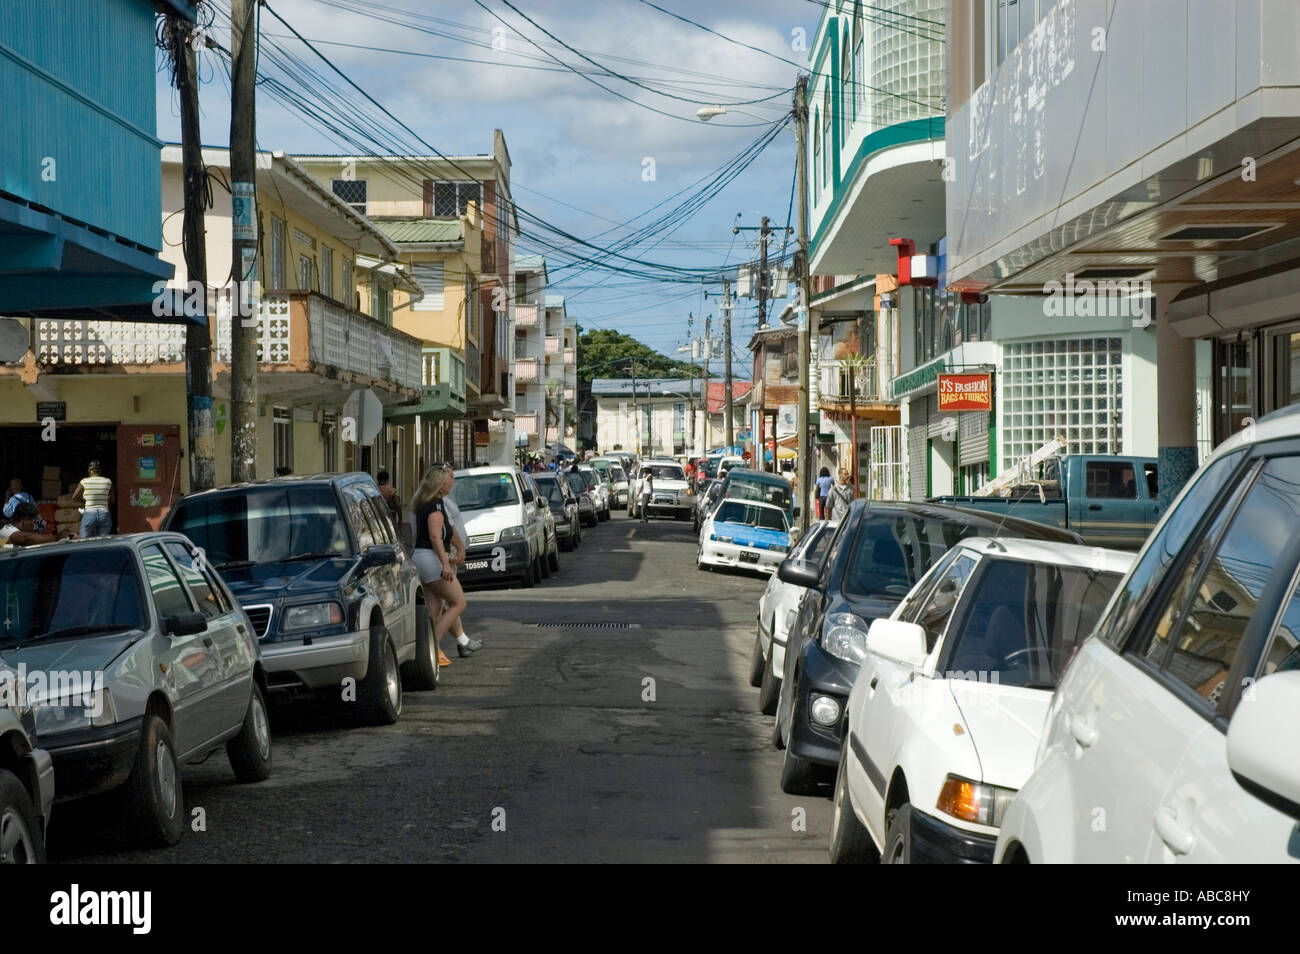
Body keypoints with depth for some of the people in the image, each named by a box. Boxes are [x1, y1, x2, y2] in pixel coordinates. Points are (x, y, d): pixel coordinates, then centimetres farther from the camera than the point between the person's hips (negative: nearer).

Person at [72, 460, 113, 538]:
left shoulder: (85, 481, -4)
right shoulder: (107, 481, 2)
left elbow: (75, 496, -4)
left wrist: (83, 502, 13)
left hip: (89, 515, -2)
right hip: (105, 515, 2)